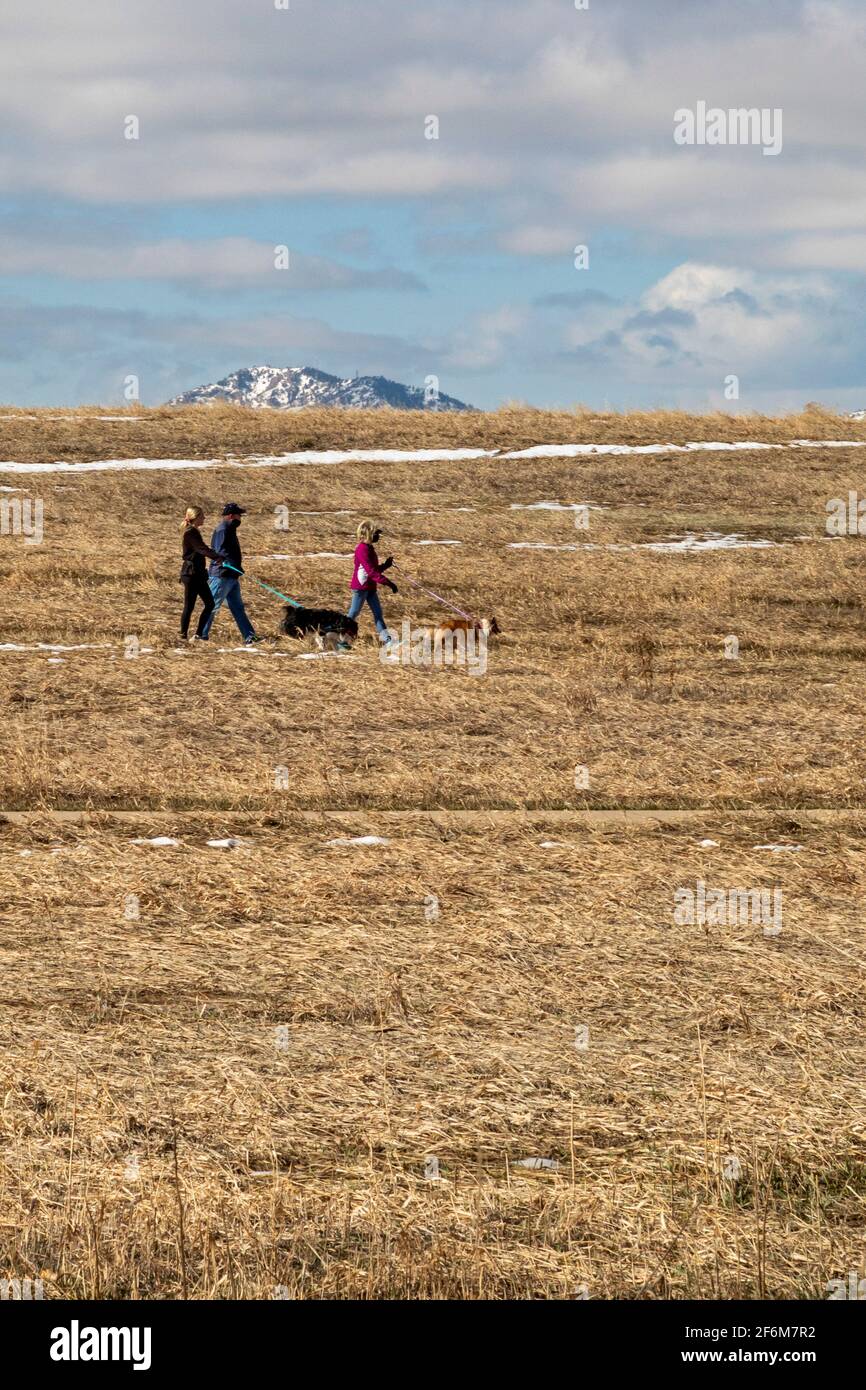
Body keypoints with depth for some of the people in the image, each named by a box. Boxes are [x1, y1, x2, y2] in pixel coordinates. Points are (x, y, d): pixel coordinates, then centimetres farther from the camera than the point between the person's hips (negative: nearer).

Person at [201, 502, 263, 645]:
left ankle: (249, 636, 11)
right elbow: (221, 552, -23)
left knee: (238, 608, 10)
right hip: (222, 575, -11)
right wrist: (237, 568, -31)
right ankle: (202, 635, 0)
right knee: (213, 606, -5)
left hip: (231, 577, 11)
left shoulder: (229, 529, 17)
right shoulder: (222, 530, -15)